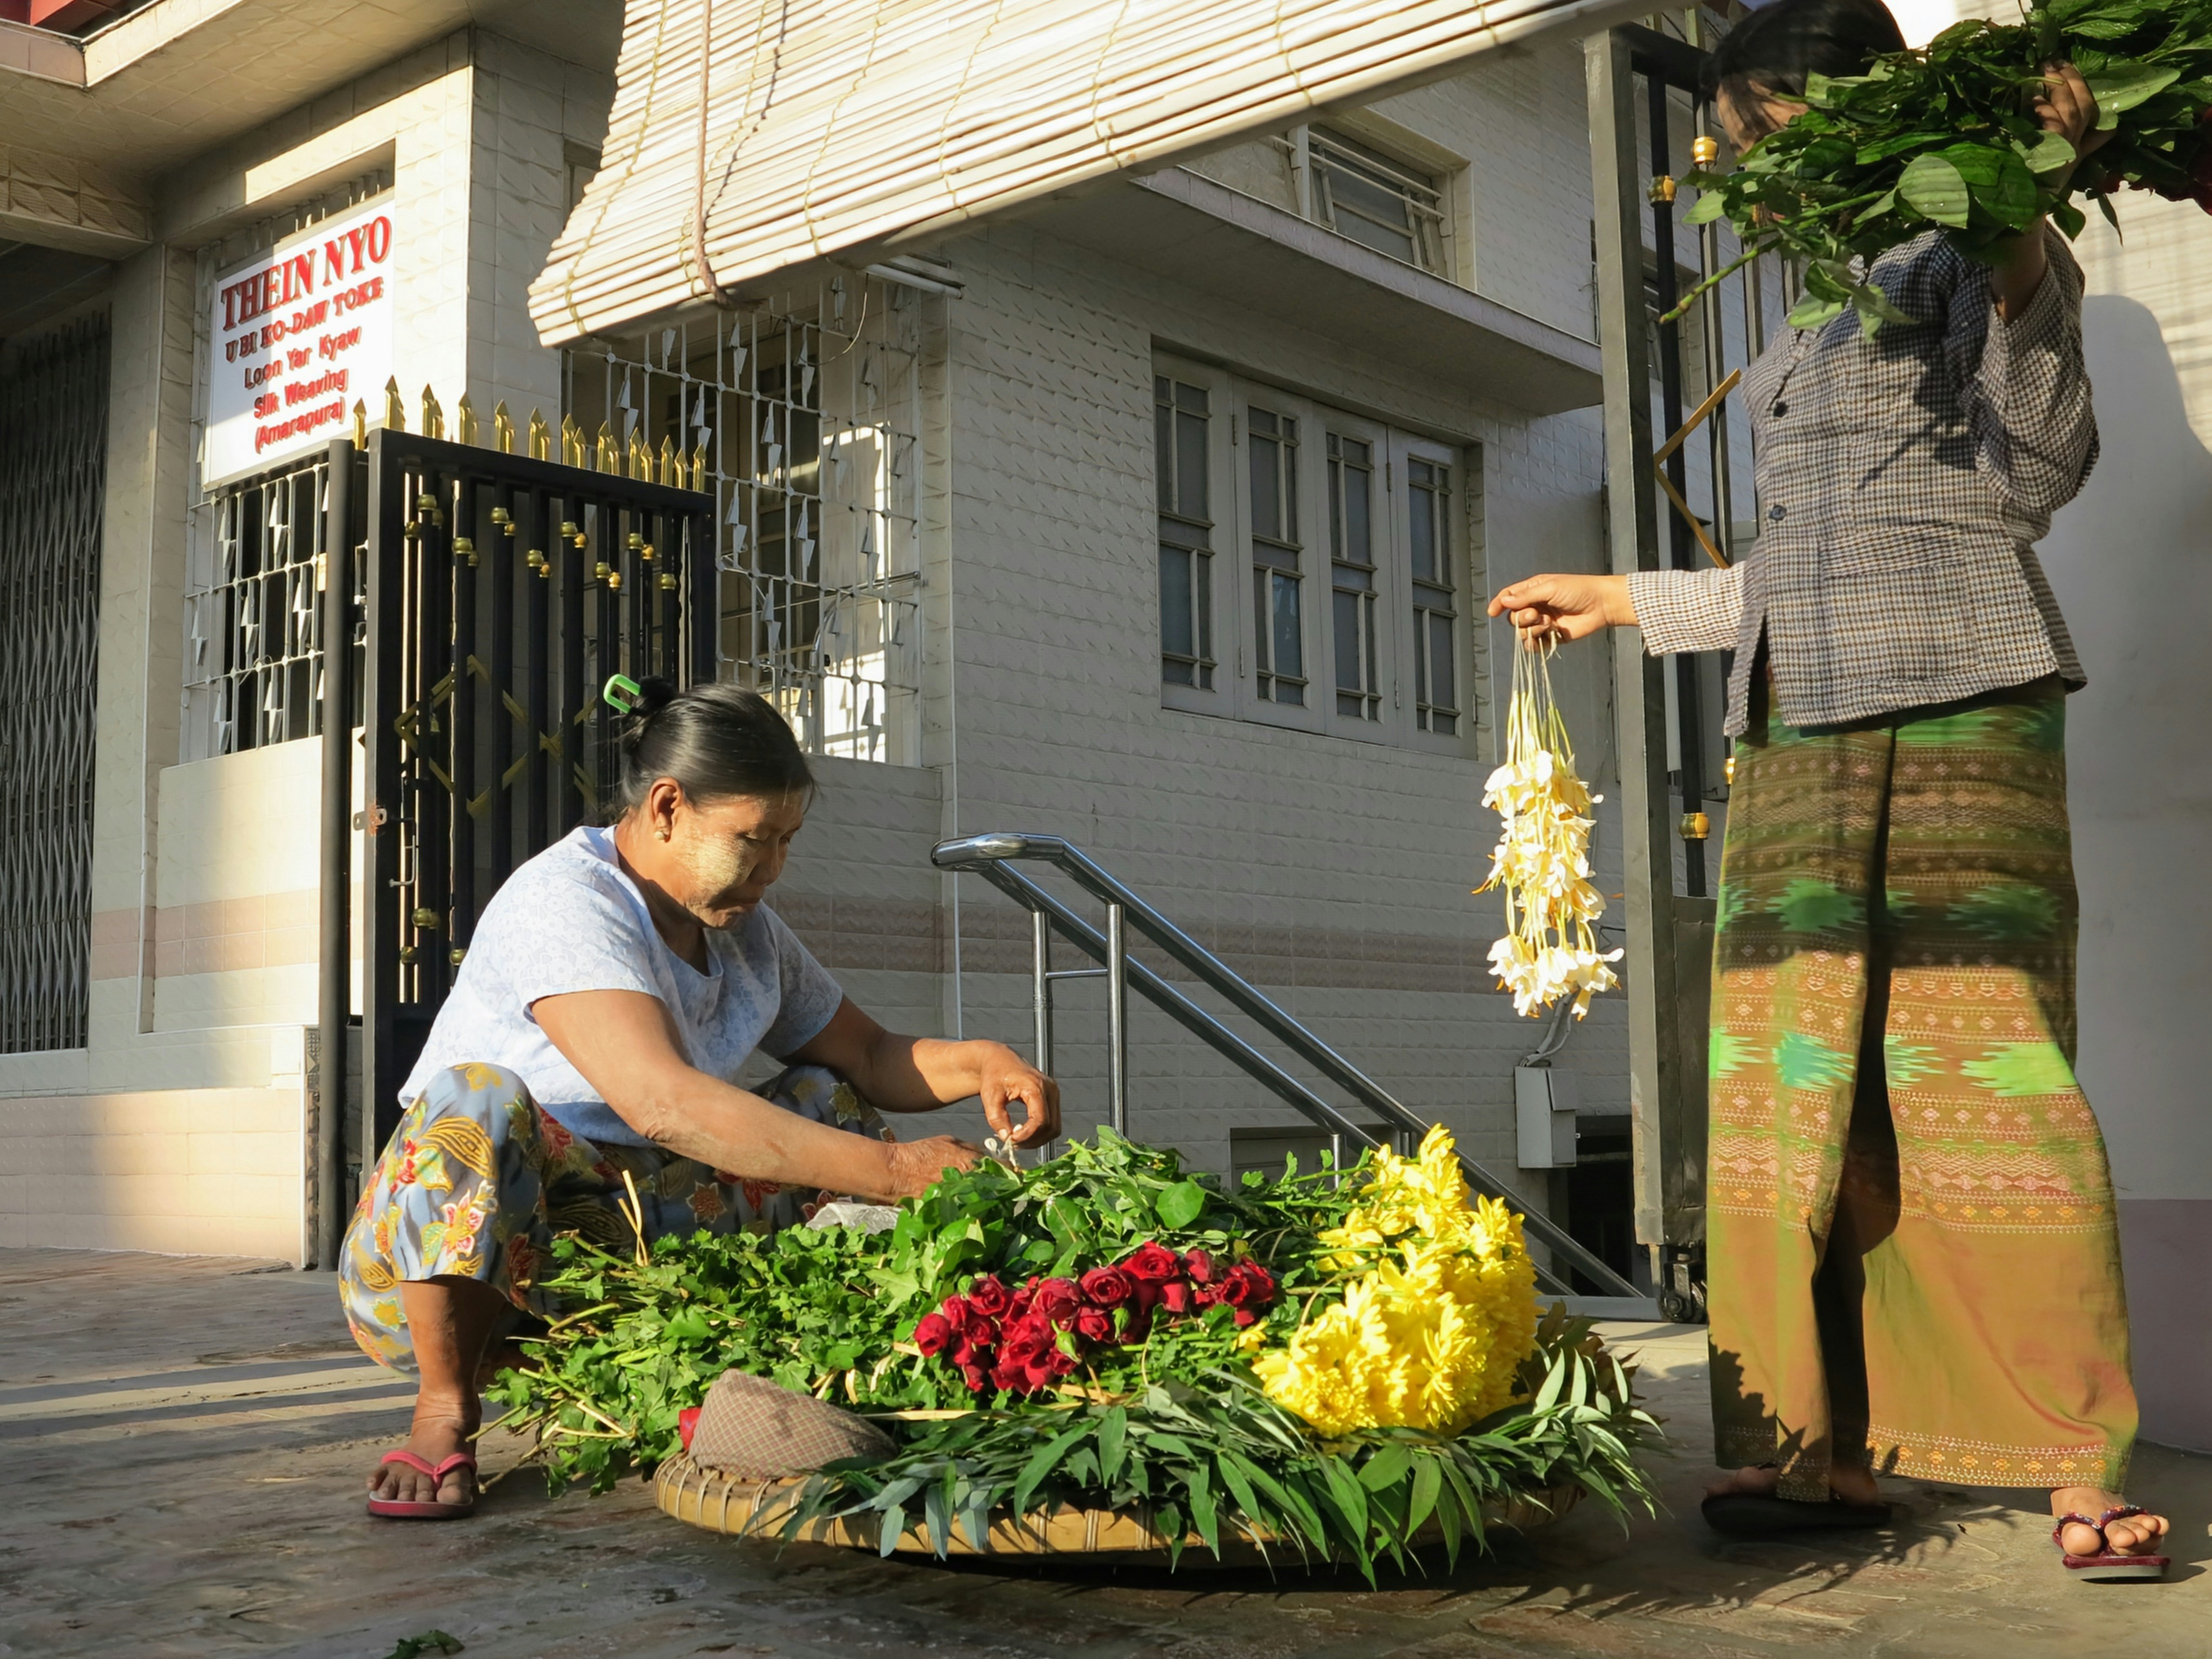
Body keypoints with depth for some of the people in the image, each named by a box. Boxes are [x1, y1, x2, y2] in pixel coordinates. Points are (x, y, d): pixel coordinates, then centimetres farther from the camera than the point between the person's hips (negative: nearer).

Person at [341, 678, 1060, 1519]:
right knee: (478, 1102, -36)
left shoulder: (746, 929, 7)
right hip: (447, 1267, -7)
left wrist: (978, 1064, -10)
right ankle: (446, 1410, -20)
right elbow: (661, 1102, -35)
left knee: (829, 1106, 1)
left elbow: (871, 1057, 13)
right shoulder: (563, 904, -20)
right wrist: (891, 1171, -37)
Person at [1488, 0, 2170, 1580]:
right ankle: (1830, 1447, 3)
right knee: (1798, 1093, -1)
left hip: (1956, 711, -7)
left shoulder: (1972, 252, 5)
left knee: (1988, 1083, -12)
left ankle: (2085, 1466, -6)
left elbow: (2039, 472, -8)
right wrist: (1618, 597, 33)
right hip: (1797, 738, 7)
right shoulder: (1807, 330, 26)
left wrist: (2027, 243, -18)